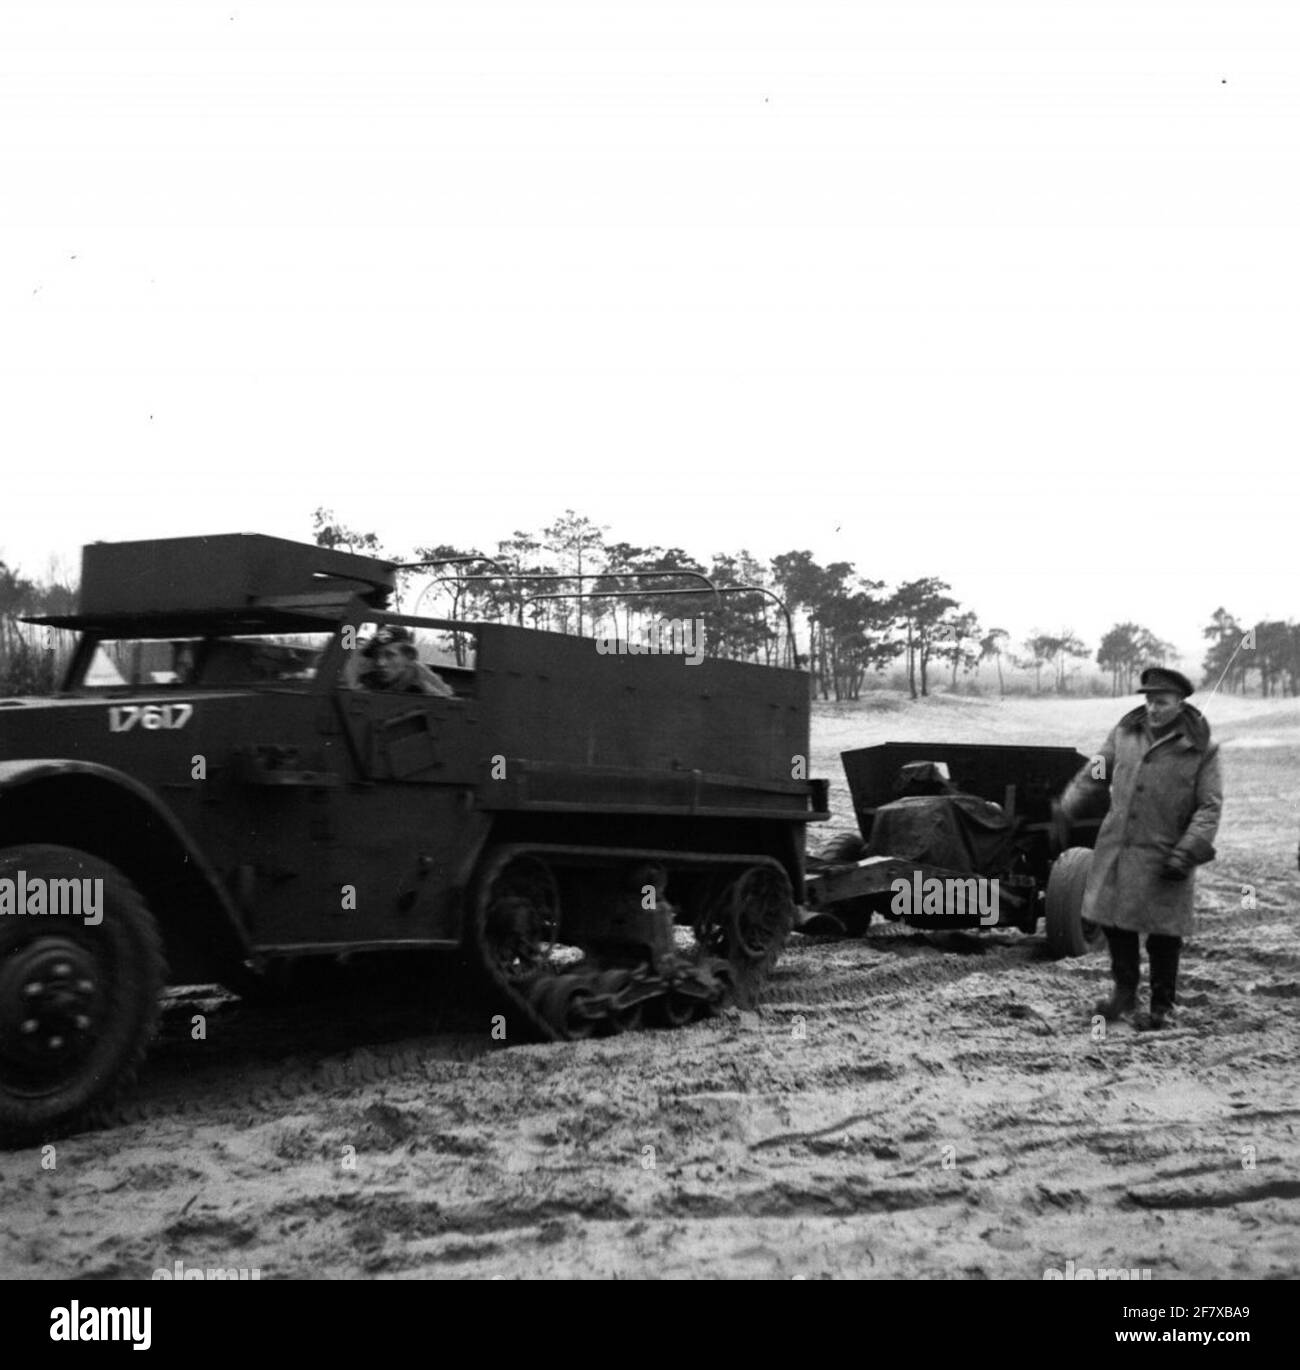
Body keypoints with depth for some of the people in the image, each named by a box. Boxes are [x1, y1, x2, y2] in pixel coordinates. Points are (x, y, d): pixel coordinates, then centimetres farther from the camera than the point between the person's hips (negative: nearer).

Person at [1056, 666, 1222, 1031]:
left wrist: (1189, 851, -17)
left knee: (1162, 933, 2)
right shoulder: (1125, 733, 5)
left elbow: (1210, 807, -7)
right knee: (1114, 921, 10)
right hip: (1116, 849, 4)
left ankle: (1162, 1006, 19)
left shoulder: (1201, 750, -7)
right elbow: (1093, 775, 15)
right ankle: (1124, 993, 28)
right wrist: (1065, 811, 9)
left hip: (1163, 856, -4)